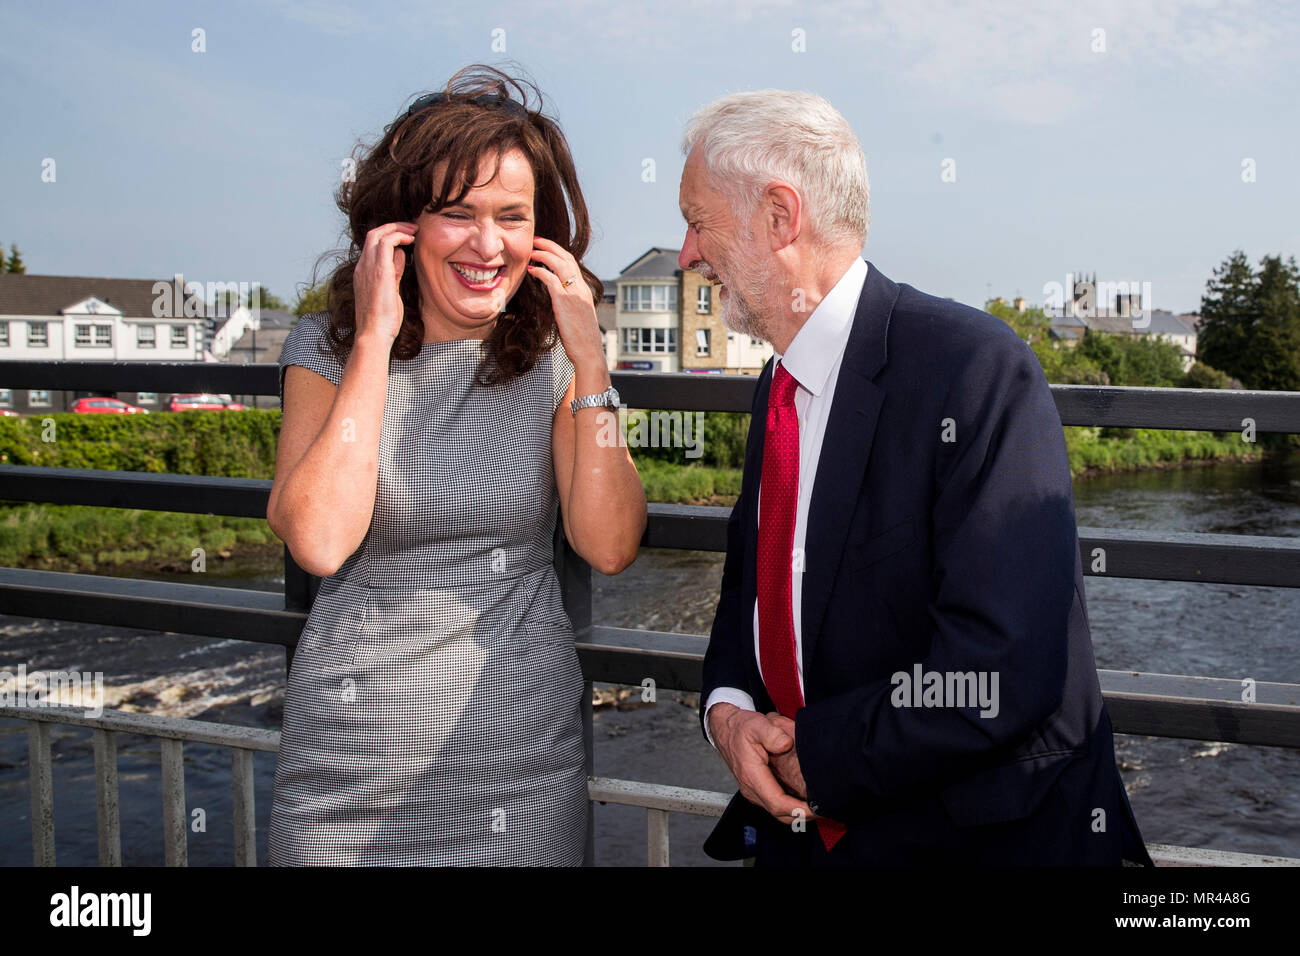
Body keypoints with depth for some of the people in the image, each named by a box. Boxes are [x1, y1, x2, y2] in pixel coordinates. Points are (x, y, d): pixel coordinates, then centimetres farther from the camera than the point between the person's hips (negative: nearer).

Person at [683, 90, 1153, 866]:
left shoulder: (977, 369, -22)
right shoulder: (779, 386, 4)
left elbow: (1002, 670, -29)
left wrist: (816, 753, -18)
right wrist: (727, 709, -6)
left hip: (982, 835, -7)